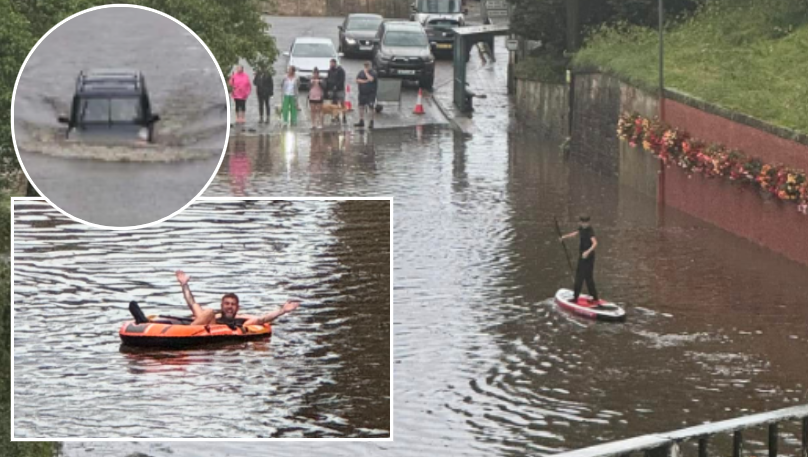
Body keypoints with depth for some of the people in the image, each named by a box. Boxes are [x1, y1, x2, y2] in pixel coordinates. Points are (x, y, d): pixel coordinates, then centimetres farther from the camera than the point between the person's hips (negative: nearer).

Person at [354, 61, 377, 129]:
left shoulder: (373, 73, -5)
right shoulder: (361, 72, 10)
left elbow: (371, 79, -24)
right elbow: (357, 80, 1)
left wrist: (366, 72, -13)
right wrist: (365, 81, -12)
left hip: (371, 93, -6)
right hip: (362, 93, 6)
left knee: (371, 107, -9)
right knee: (361, 107, 10)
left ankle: (371, 123, -5)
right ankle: (361, 122, 20)